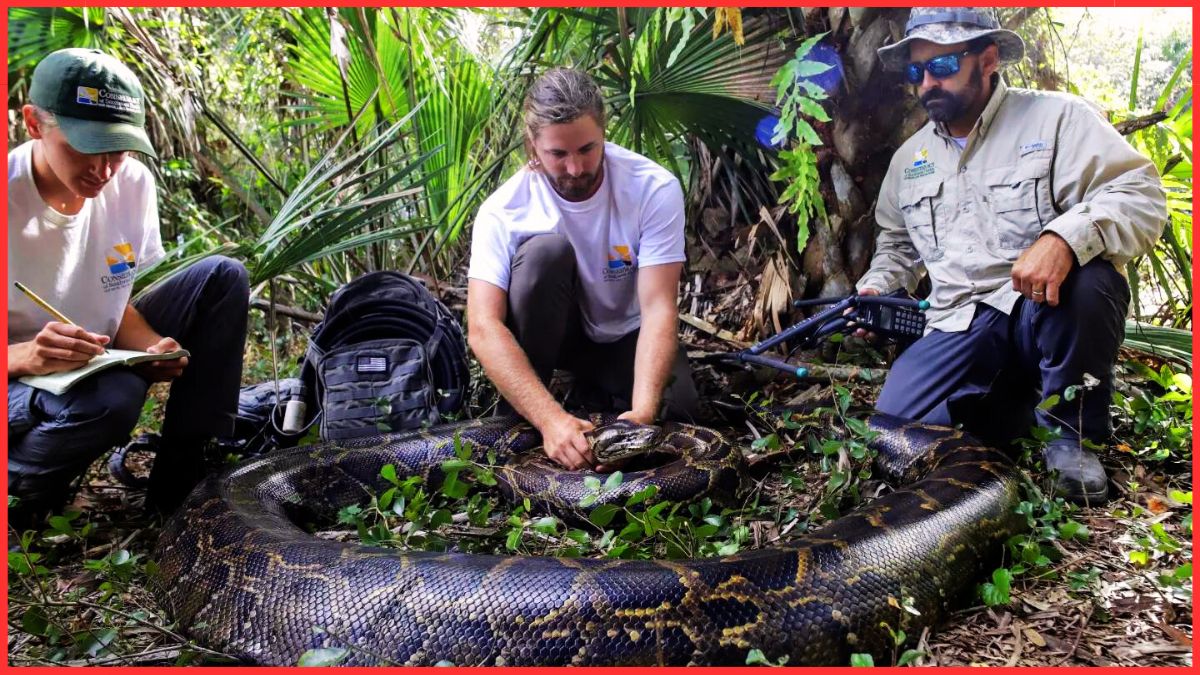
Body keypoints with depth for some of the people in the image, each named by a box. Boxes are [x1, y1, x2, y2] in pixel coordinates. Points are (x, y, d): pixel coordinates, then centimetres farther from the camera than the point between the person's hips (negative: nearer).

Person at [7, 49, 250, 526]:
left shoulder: (132, 183, -8)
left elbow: (118, 303, 3)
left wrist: (152, 347, -18)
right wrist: (26, 357, -40)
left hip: (96, 362, 6)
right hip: (23, 380, -6)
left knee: (222, 278, -7)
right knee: (112, 398, -39)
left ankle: (182, 481, -5)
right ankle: (18, 495, -2)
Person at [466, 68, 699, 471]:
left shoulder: (655, 189, -24)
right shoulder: (504, 210, -25)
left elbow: (659, 307, -29)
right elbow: (483, 328, -33)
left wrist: (643, 412, -43)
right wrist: (551, 418, -47)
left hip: (626, 335, 1)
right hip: (553, 332, 0)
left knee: (672, 410, -28)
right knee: (546, 250, -32)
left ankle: (596, 383, 7)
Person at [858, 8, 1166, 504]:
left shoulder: (1058, 118, -2)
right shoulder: (909, 157, 15)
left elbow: (1141, 195, -15)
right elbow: (897, 243, 29)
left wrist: (1065, 238, -35)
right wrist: (875, 289, 8)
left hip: (1048, 314, -3)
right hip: (960, 329, 4)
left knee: (1084, 277, -38)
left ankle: (1071, 431, -12)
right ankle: (1018, 399, 11)